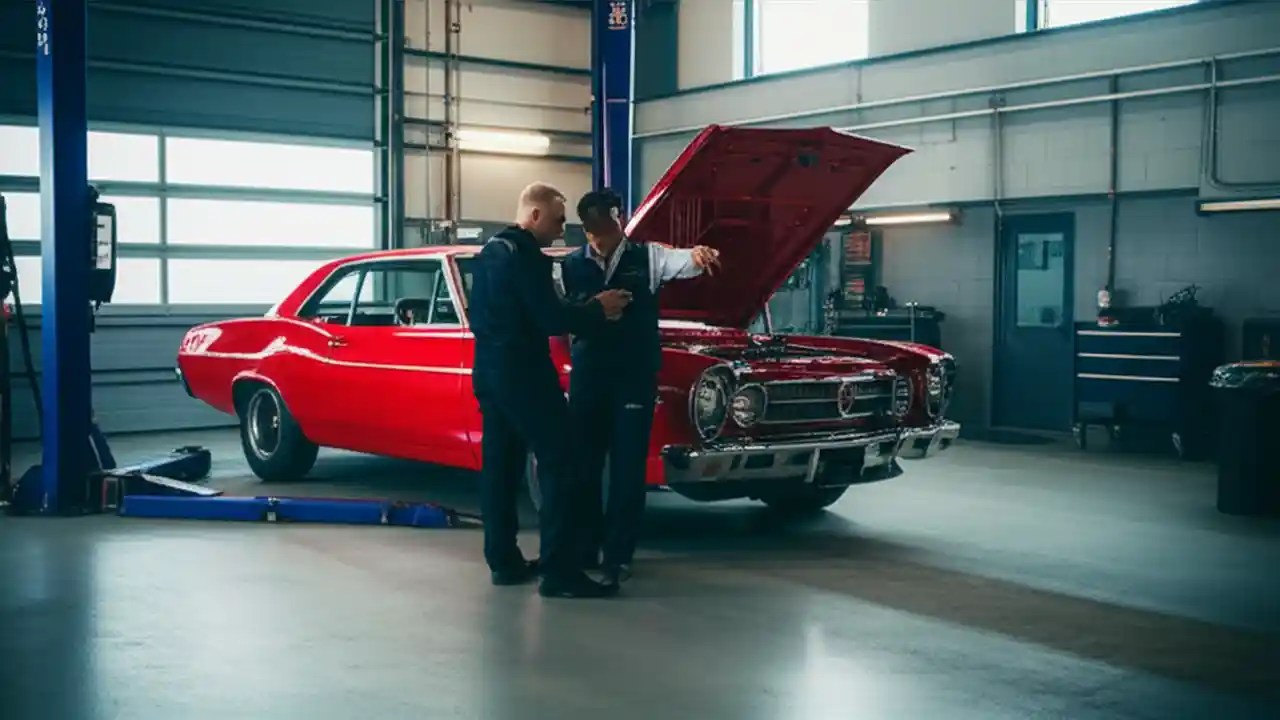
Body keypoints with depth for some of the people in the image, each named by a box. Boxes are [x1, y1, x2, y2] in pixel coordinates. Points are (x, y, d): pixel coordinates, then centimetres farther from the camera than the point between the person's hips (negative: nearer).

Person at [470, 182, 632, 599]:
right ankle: (559, 572, -10)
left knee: (499, 467, 11)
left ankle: (503, 561, 15)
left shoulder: (488, 252, 14)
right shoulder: (526, 257, -16)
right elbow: (551, 320, -19)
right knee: (559, 468, -8)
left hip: (488, 372, 10)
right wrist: (598, 310, -5)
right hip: (523, 374, -10)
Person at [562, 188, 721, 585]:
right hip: (587, 376, 2)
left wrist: (698, 255, -43)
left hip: (636, 376, -2)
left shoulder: (647, 256, -1)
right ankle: (584, 548, 23)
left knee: (628, 466, 1)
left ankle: (618, 555, 9)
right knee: (583, 463, 9)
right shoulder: (572, 266, 5)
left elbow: (680, 262, -20)